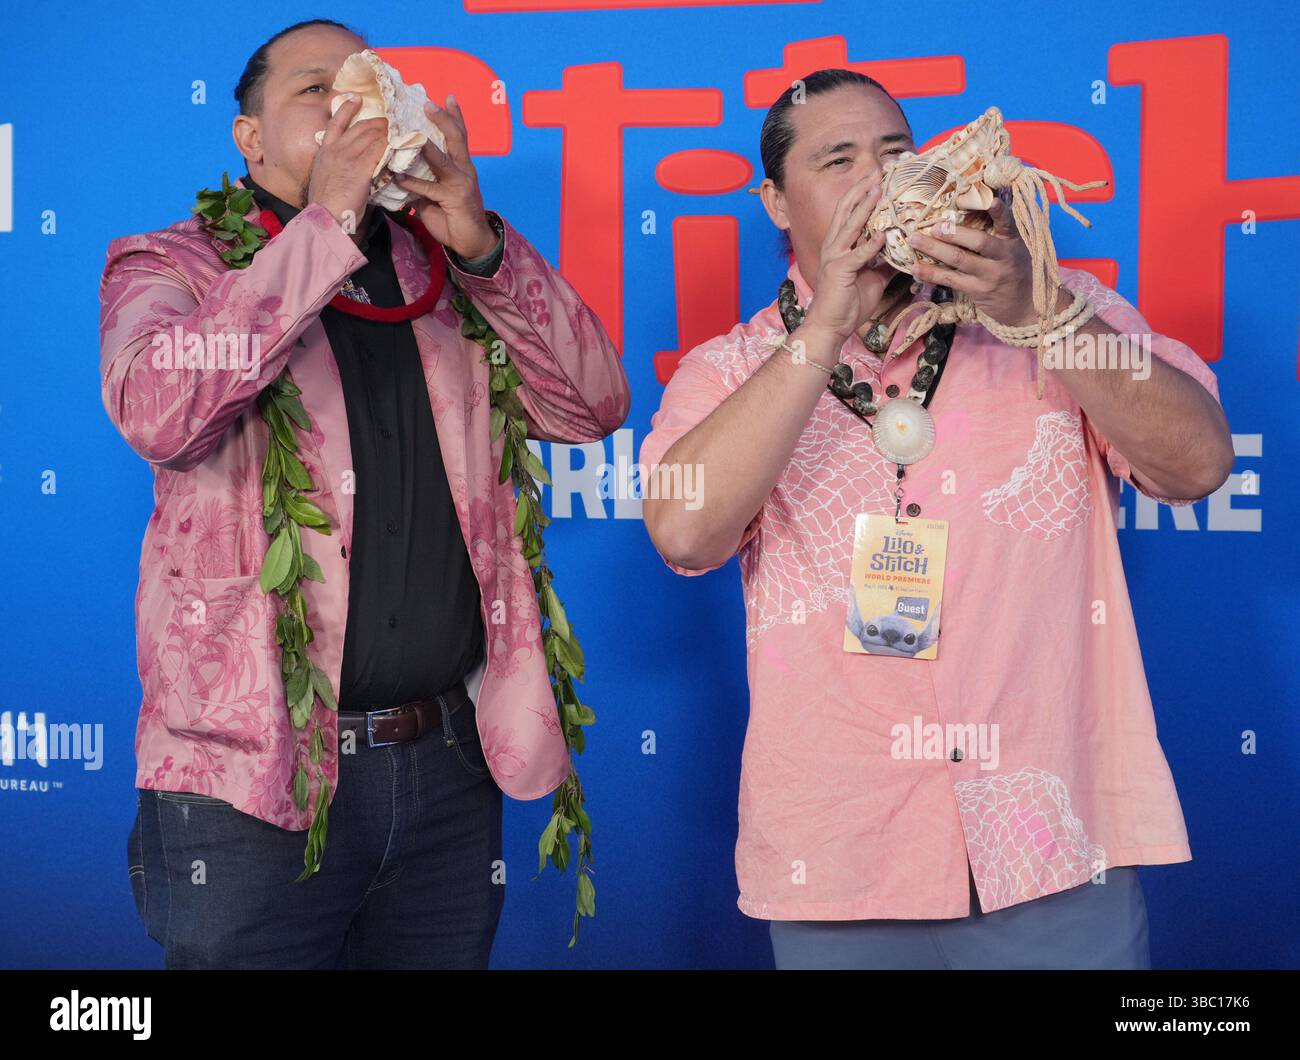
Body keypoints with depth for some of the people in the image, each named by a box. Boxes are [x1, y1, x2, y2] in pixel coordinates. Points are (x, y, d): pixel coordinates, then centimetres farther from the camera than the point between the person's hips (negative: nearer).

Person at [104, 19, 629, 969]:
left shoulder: (449, 280, 13)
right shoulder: (170, 265, 4)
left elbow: (595, 404, 4)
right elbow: (158, 413, -17)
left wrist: (478, 241, -7)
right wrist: (327, 223, -14)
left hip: (448, 768, 4)